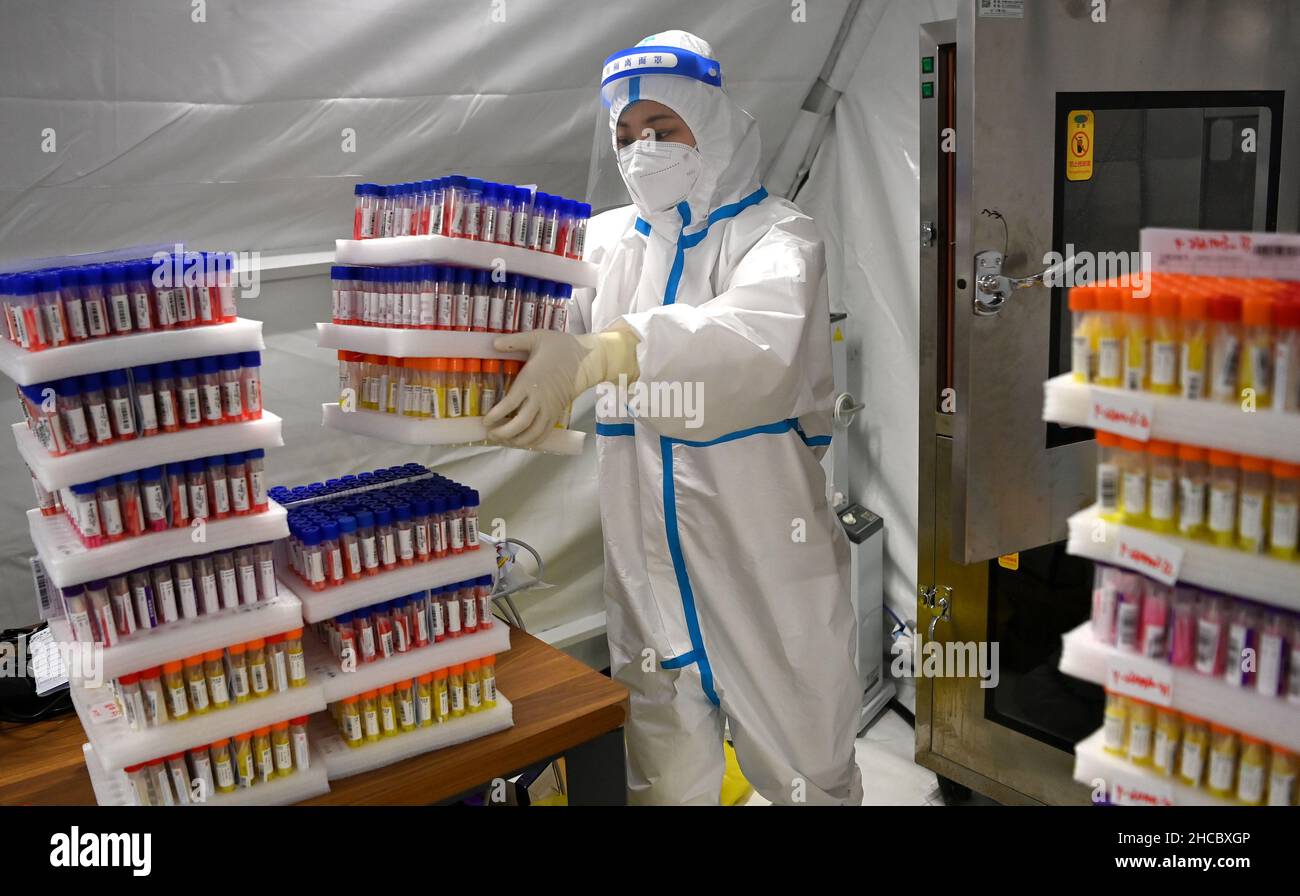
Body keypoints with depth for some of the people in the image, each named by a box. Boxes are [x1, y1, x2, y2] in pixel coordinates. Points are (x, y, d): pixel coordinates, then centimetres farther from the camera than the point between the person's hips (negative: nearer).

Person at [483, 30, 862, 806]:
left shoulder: (775, 233, -6)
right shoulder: (608, 241, 8)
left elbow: (761, 334, -28)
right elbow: (521, 321, -3)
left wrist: (601, 354, -45)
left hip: (765, 560, -3)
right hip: (646, 561, 3)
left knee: (807, 773, 10)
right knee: (663, 778, 14)